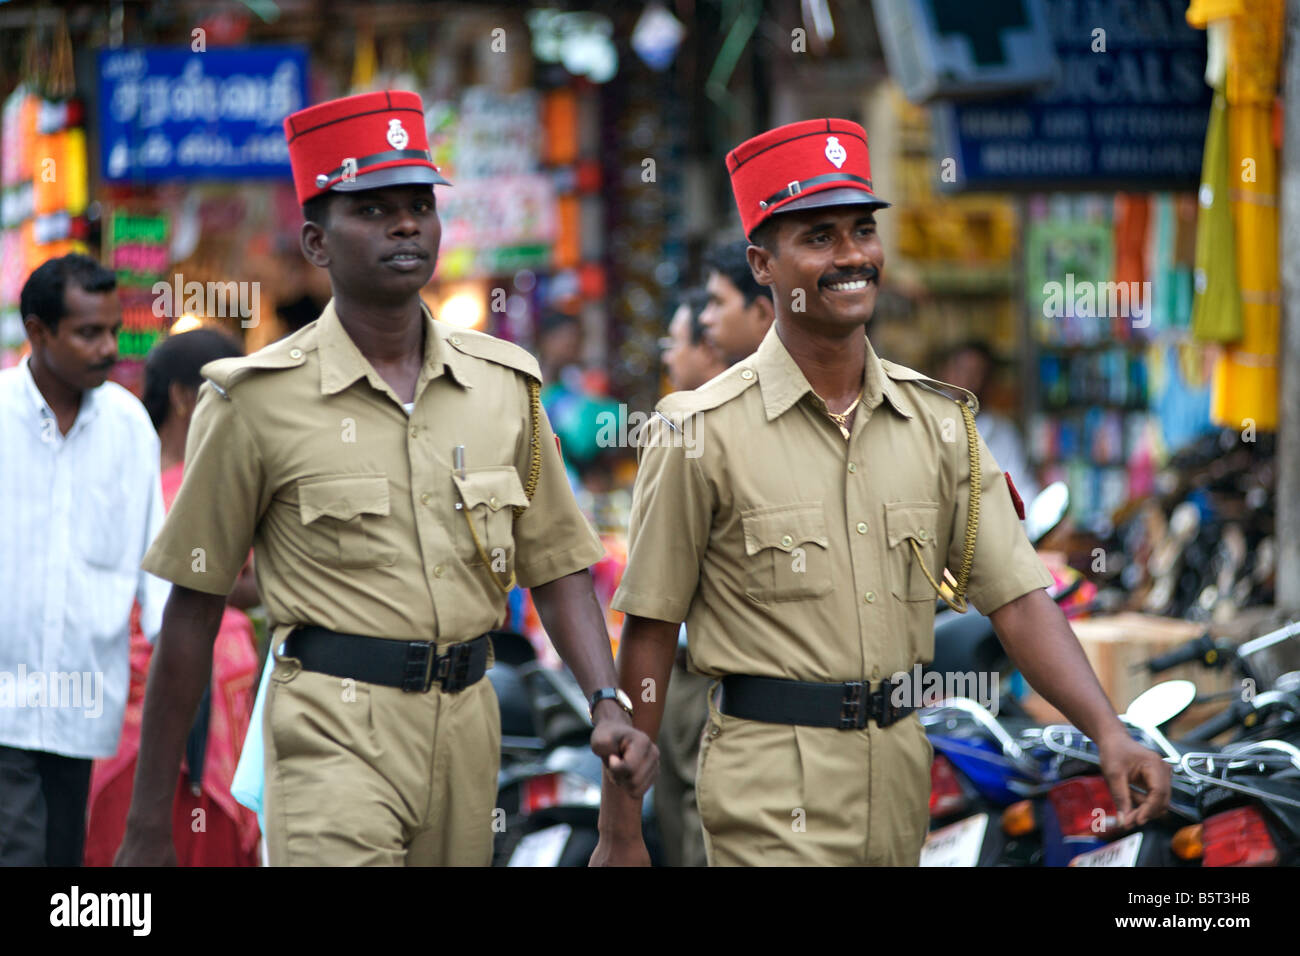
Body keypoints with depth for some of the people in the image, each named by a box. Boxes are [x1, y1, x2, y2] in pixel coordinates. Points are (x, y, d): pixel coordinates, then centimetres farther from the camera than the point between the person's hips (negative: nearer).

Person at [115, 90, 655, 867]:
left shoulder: (505, 385, 10)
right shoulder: (260, 400, -2)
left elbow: (558, 567, 15)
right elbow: (195, 606, 0)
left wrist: (609, 704, -3)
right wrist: (150, 821, -1)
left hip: (467, 721, 5)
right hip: (334, 732, -4)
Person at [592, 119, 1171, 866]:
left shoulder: (940, 421, 6)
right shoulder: (705, 433, -7)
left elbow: (1017, 595, 2)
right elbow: (651, 632, -5)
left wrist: (1108, 731, -14)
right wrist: (621, 833, -6)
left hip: (903, 774, 5)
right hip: (772, 795, -5)